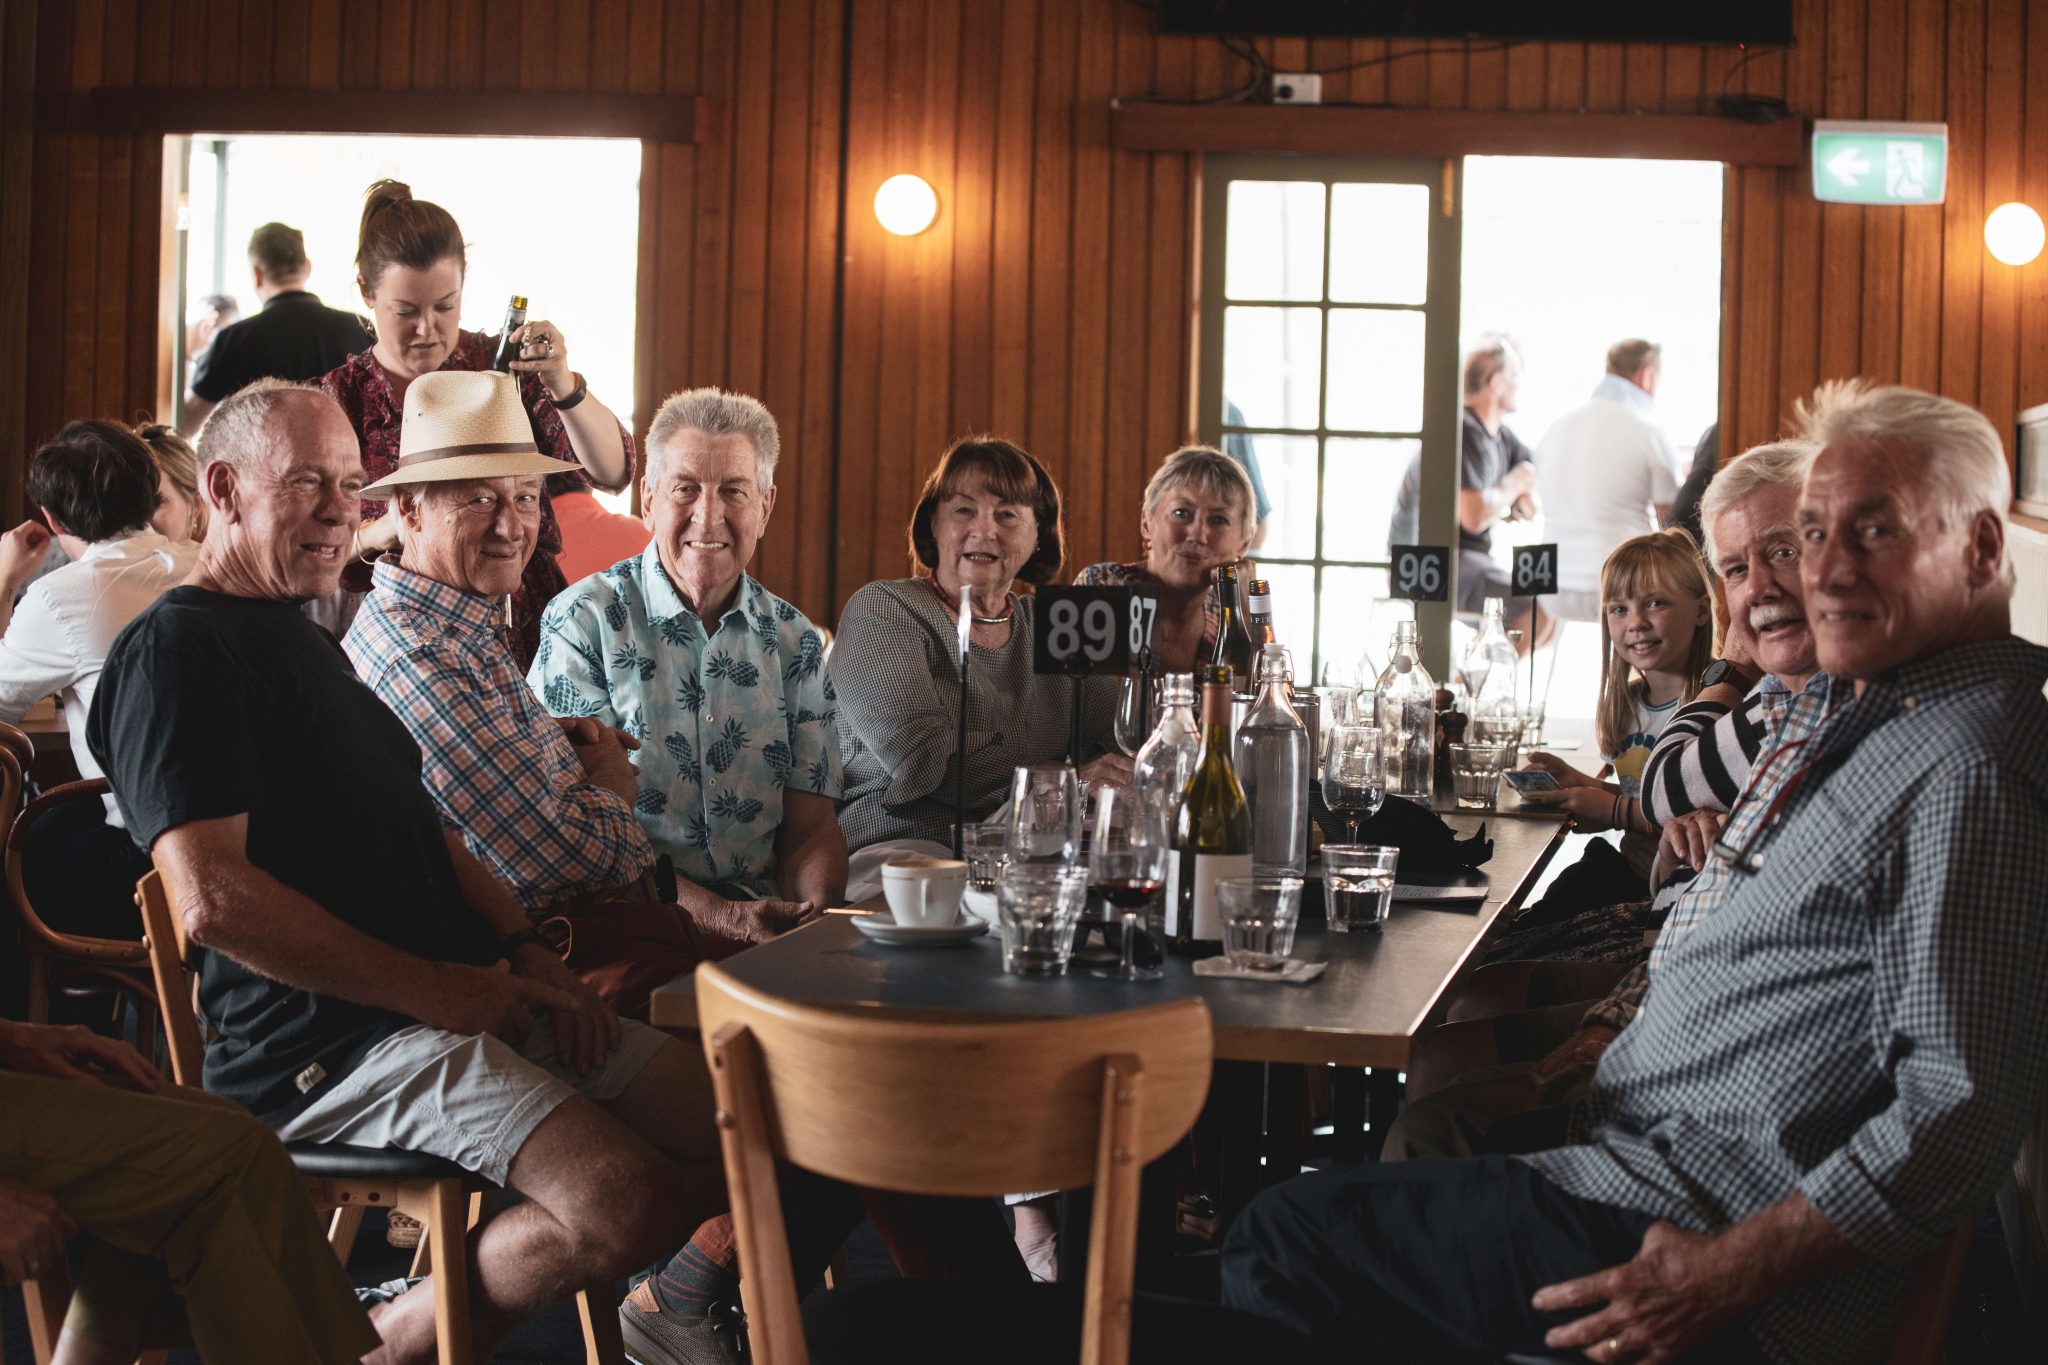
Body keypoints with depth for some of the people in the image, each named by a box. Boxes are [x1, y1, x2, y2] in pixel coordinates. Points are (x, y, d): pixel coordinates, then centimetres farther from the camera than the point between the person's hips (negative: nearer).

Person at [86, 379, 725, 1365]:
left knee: (737, 1132, 1)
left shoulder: (303, 640, 23)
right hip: (326, 1043, -10)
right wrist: (436, 991, -16)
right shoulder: (178, 650, -9)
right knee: (628, 1201, -27)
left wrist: (521, 950, 6)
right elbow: (214, 899, -20)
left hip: (470, 997, 10)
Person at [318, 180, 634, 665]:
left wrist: (564, 385, -23)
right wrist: (371, 535, -17)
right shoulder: (337, 400, 5)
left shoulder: (506, 369, 3)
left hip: (524, 638, -1)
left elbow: (614, 471, -6)